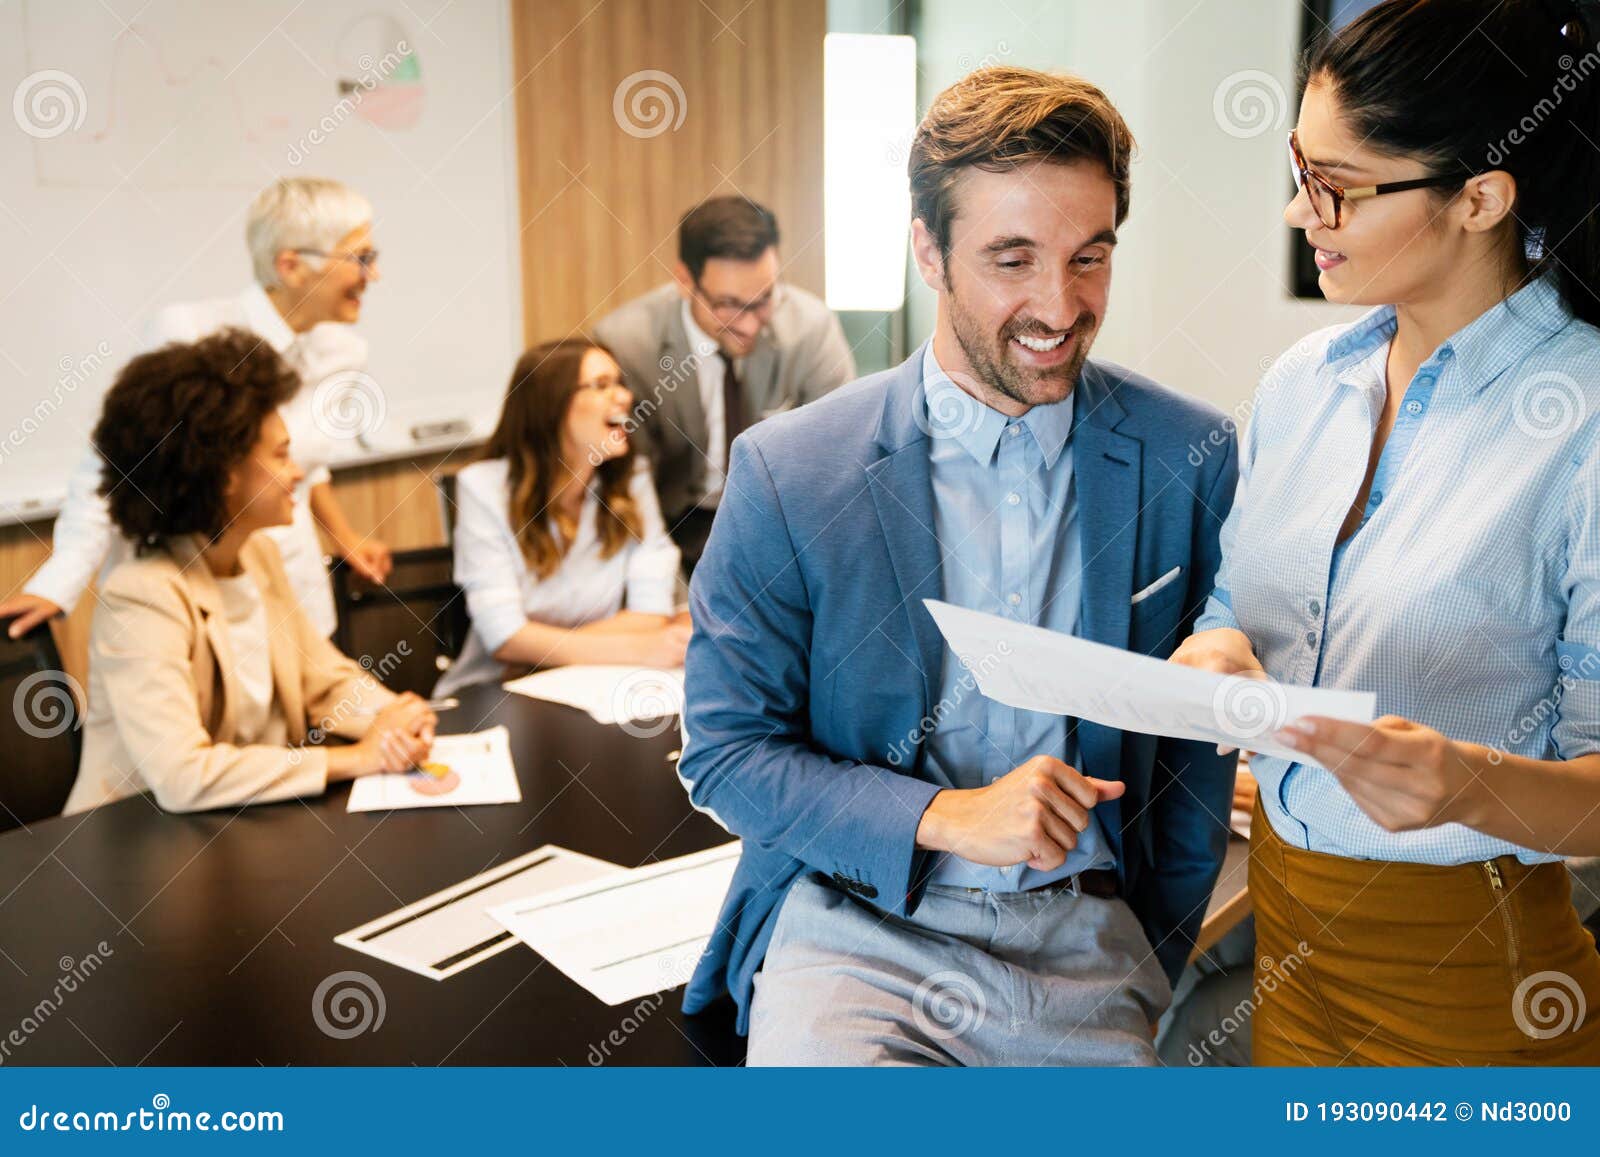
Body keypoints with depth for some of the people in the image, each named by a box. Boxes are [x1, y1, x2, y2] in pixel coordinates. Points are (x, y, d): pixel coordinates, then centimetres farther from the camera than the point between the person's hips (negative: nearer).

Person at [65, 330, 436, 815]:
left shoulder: (260, 555, 2)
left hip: (260, 820, 6)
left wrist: (393, 717, -11)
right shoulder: (141, 598, -20)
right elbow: (182, 778, -28)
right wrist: (357, 758, -24)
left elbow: (328, 680, 10)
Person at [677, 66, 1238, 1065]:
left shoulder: (1188, 457, -1)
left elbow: (1198, 736, 9)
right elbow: (725, 754, -3)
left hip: (1085, 942, 2)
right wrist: (944, 816, -14)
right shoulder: (786, 470, -7)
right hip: (852, 925, -2)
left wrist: (1154, 965, 8)